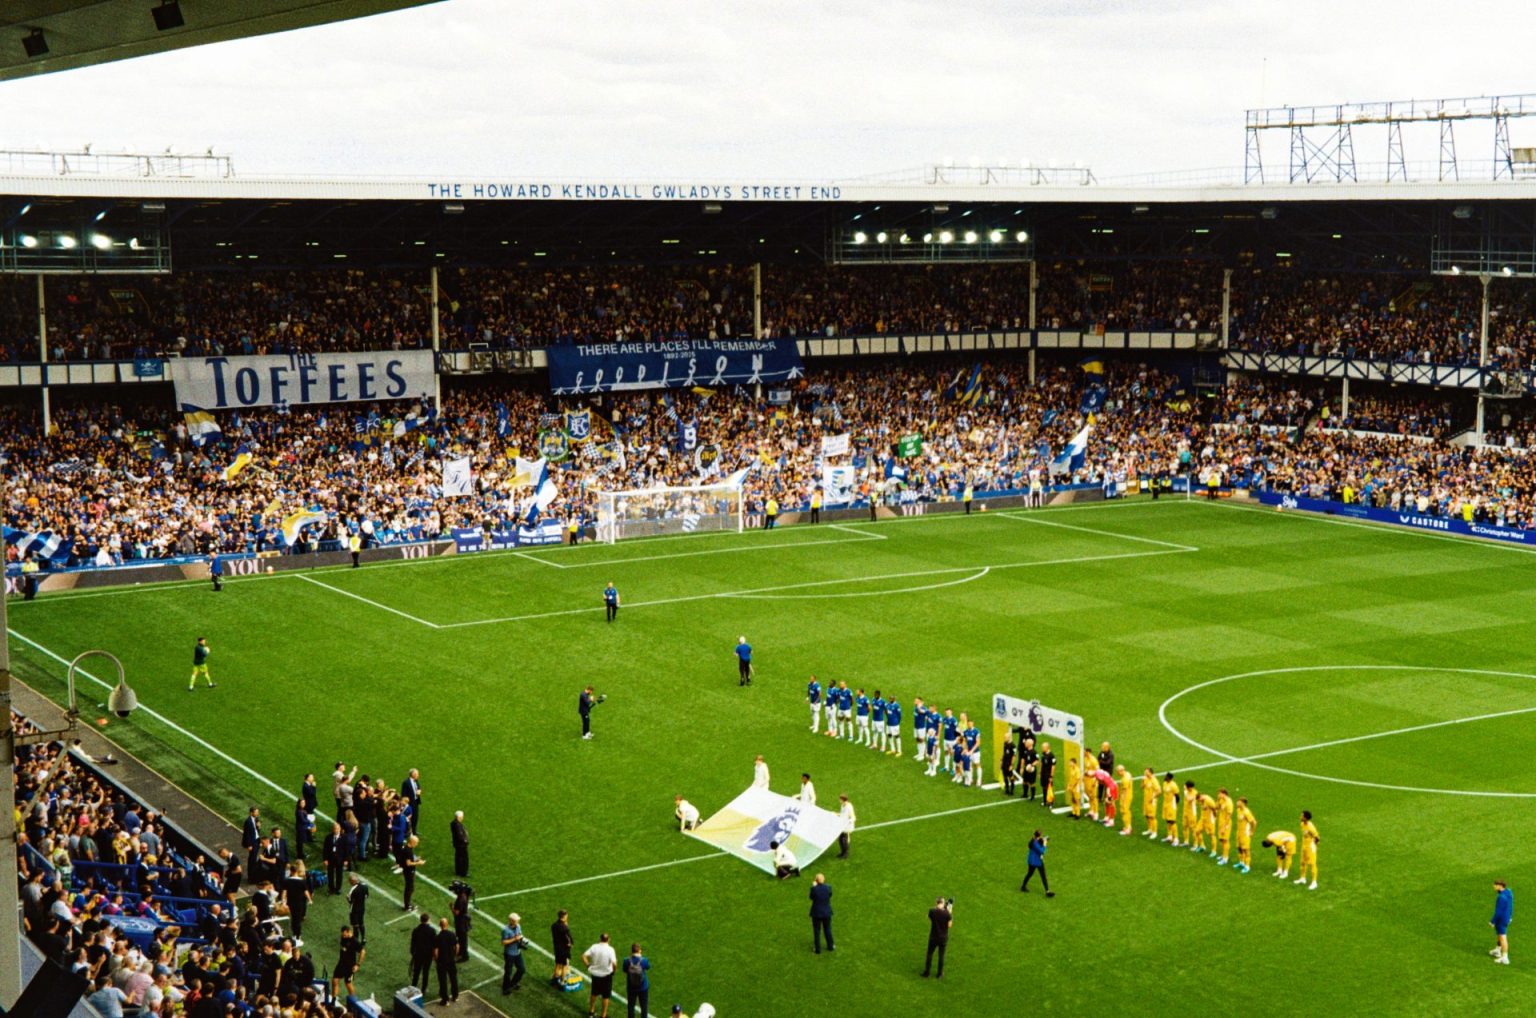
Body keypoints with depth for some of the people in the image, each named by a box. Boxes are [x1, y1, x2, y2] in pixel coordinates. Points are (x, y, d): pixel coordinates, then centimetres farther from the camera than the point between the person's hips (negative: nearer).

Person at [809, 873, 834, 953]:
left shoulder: (814, 889, -22)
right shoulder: (828, 887, -16)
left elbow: (811, 897, -4)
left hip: (816, 913, -2)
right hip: (827, 912, 2)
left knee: (816, 931, 14)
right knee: (827, 929, 22)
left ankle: (817, 949, 22)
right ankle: (830, 946, 34)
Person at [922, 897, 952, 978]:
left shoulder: (932, 911, -15)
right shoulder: (947, 913, -19)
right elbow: (949, 925, -9)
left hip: (933, 937, 1)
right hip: (943, 938, -1)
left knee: (930, 954, 17)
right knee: (941, 956, 14)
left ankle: (926, 972, 23)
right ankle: (939, 974, 23)